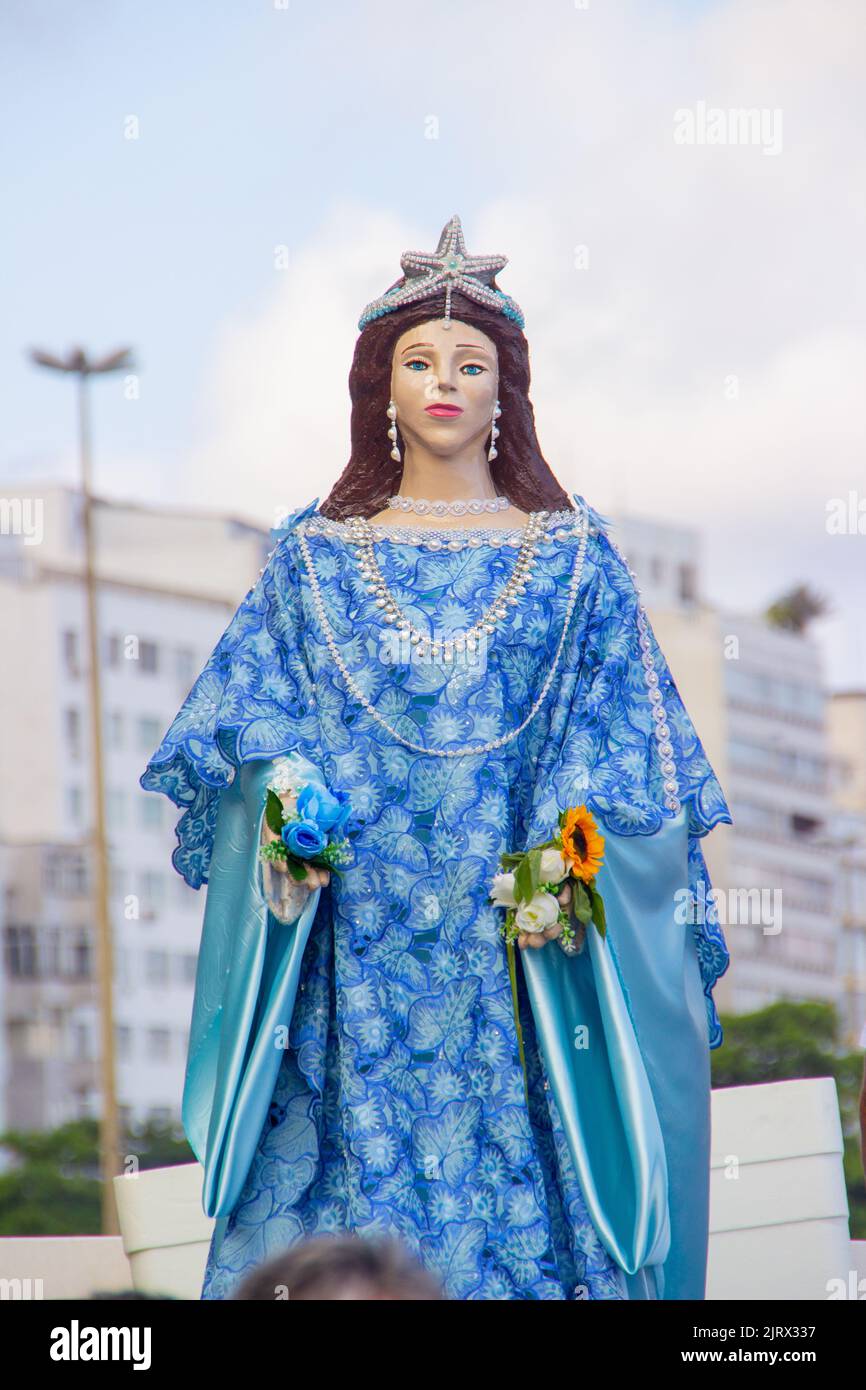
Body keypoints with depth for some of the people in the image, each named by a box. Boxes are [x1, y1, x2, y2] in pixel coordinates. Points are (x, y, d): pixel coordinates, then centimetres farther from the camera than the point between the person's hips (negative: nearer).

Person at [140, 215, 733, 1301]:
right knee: (359, 1171, -5)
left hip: (517, 934, -1)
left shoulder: (572, 551, 9)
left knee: (517, 1174, -6)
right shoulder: (317, 553, 11)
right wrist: (282, 822, -11)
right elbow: (259, 723, 8)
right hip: (358, 947, 1)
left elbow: (619, 731, 3)